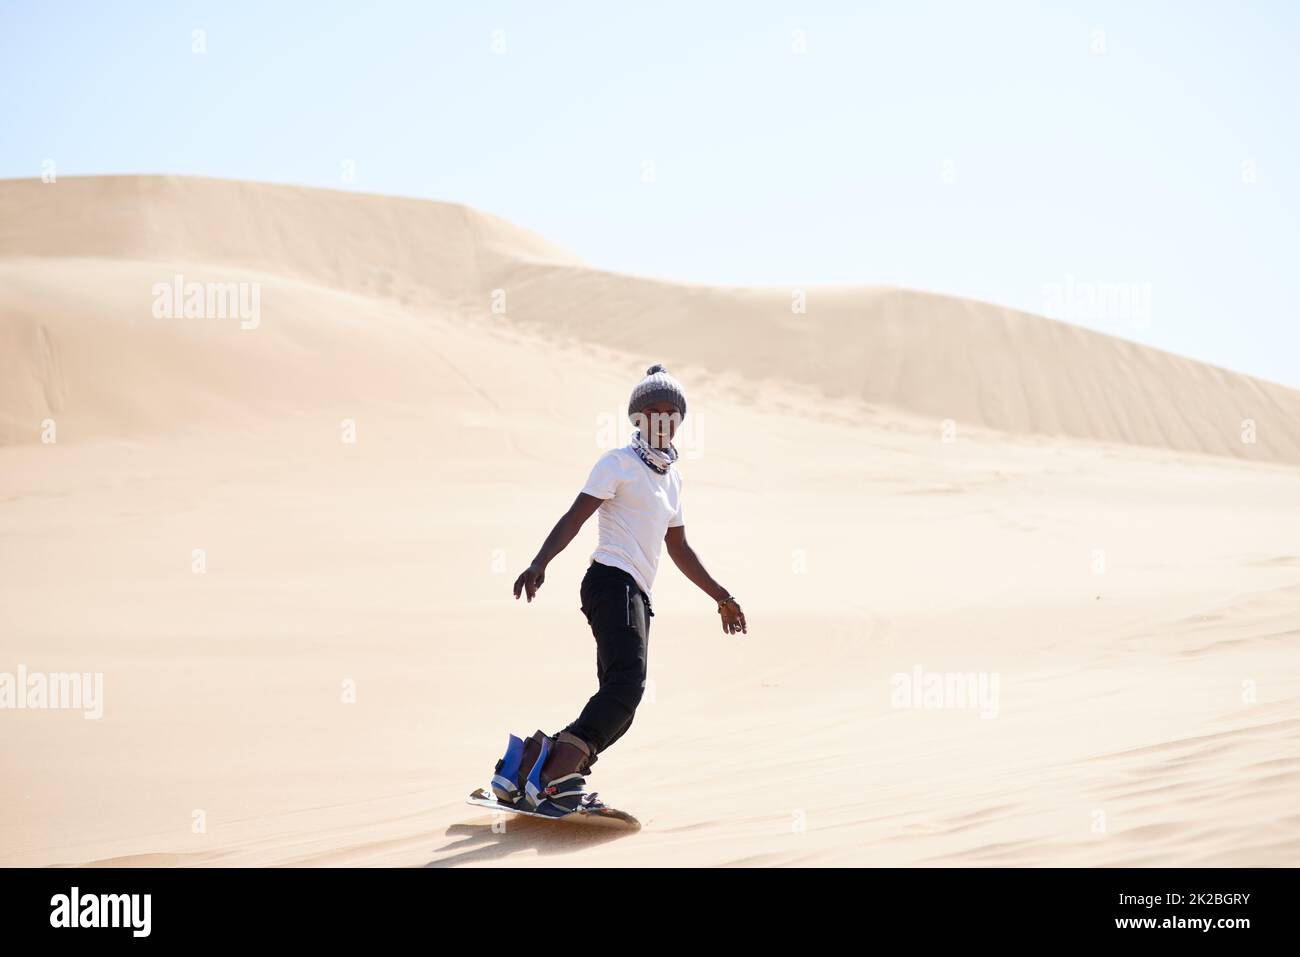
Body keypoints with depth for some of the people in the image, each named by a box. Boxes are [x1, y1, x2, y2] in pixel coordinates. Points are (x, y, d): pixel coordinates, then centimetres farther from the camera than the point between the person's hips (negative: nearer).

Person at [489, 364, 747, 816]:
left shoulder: (671, 475, 23)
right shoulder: (619, 462, 0)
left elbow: (679, 549, 32)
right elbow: (574, 516, -10)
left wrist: (720, 596, 35)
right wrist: (539, 563, -25)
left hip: (636, 596, 9)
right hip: (613, 581, -9)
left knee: (617, 710, 0)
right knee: (627, 682, -26)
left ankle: (529, 764, -2)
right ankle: (554, 776, -34)